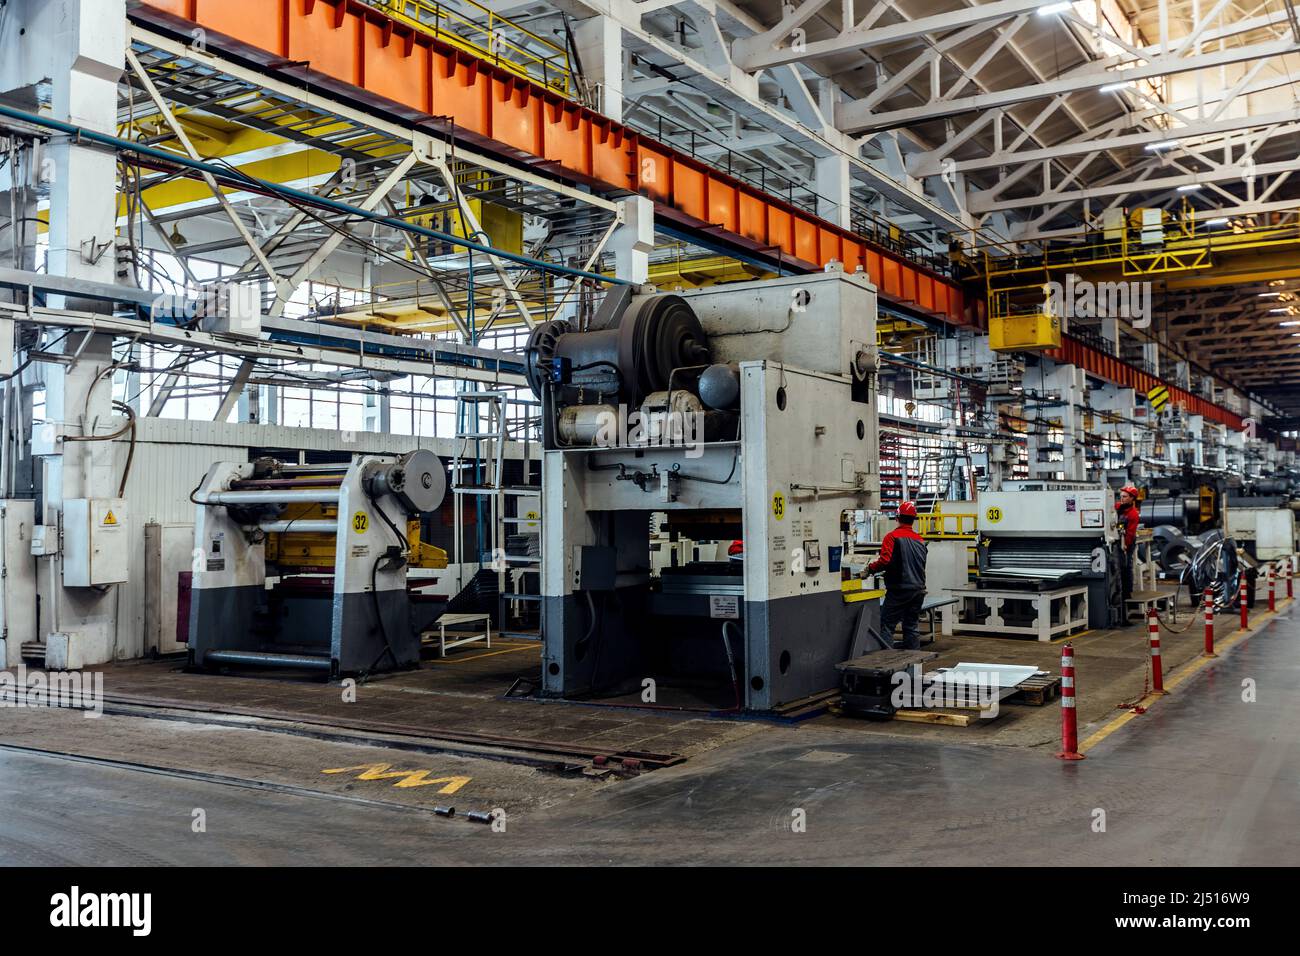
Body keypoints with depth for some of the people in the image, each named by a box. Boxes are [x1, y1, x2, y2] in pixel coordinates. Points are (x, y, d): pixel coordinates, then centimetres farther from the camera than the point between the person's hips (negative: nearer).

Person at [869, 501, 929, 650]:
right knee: (912, 626, 13)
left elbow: (885, 561, -19)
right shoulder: (920, 540, 10)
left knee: (887, 625, -3)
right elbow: (921, 565, 17)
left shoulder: (892, 536, -9)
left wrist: (870, 568, -4)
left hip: (899, 589, -6)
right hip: (918, 590, 6)